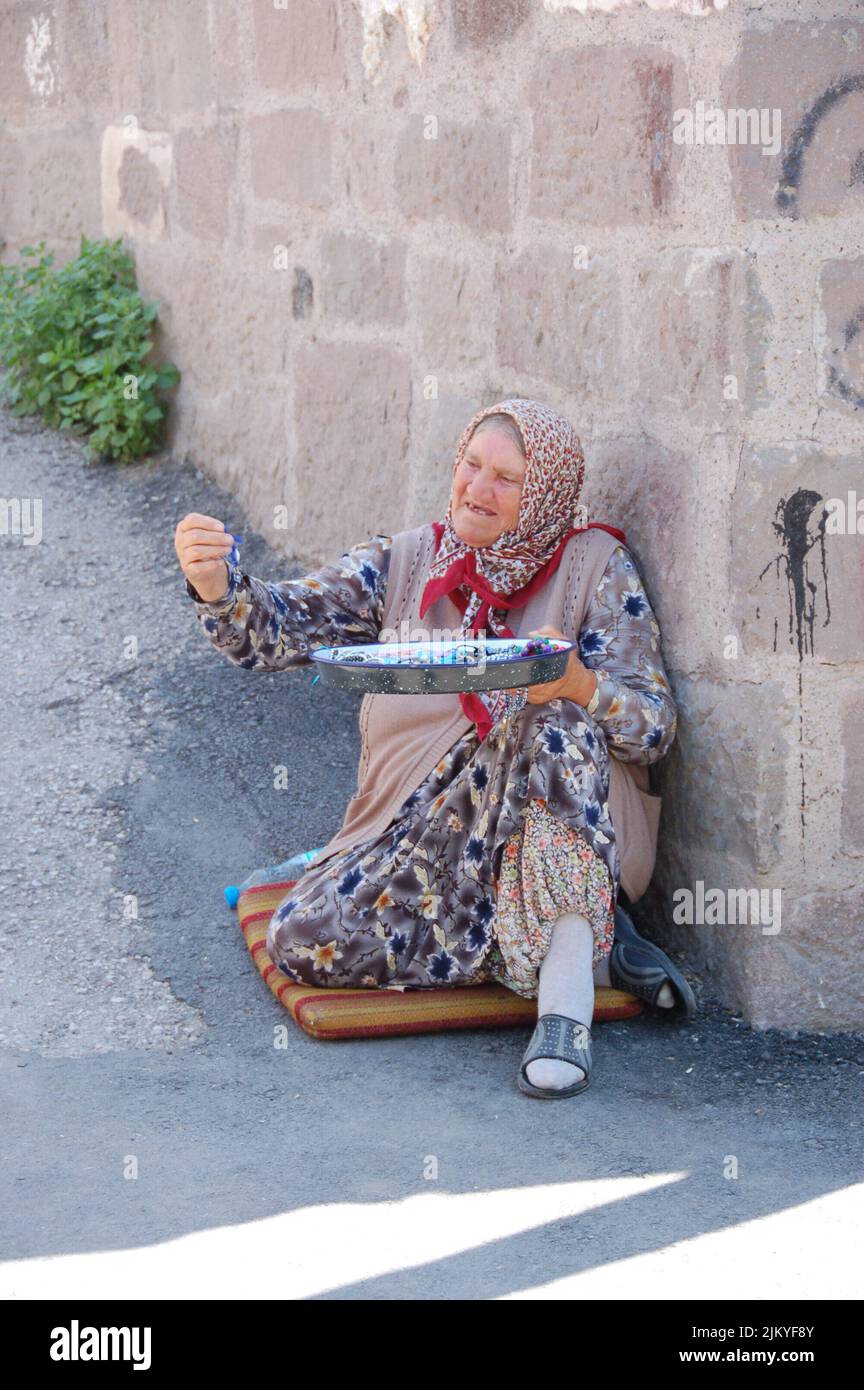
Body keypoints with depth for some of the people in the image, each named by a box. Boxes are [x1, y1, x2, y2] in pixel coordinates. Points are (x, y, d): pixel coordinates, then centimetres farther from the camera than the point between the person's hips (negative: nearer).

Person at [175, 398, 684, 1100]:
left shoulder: (596, 566, -1)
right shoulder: (402, 562, 7)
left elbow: (655, 726, -7)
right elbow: (278, 629, -5)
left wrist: (580, 685, -30)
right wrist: (218, 584, -29)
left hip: (559, 831, -3)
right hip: (425, 828, 4)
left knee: (554, 724, -33)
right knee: (305, 939, -20)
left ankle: (566, 995, -38)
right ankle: (580, 941, -10)